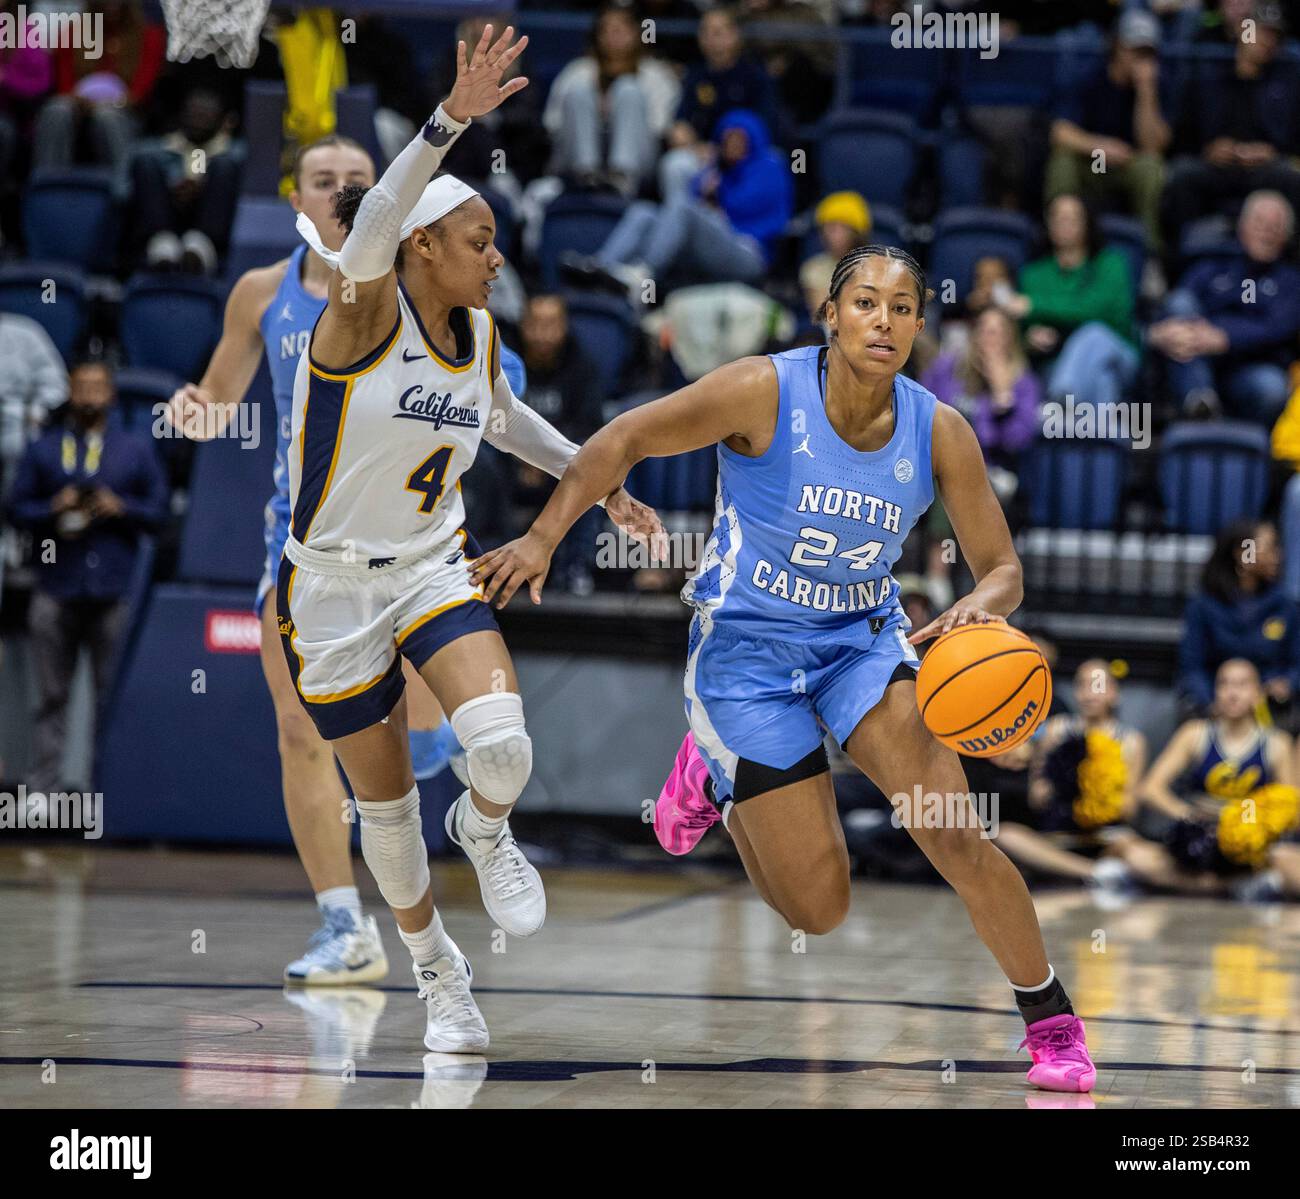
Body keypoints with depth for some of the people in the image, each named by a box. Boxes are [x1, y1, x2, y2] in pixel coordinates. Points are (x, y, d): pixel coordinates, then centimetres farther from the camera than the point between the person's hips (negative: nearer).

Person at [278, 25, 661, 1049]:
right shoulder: (364, 310, -18)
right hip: (334, 586, -3)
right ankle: (436, 972, 33)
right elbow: (374, 224, -40)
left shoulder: (479, 333, -1)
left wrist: (599, 479, 20)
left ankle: (484, 831, 11)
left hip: (437, 568, 4)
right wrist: (451, 121, -54)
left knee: (502, 743, -25)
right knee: (386, 804, 9)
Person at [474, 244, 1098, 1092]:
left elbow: (1003, 568, -6)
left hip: (864, 639, 2)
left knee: (955, 833, -19)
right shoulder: (767, 393, -20)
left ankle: (1053, 1020, -1)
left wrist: (981, 606, -30)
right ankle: (717, 773, 30)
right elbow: (625, 440, -11)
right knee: (818, 909, -2)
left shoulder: (939, 434, -11)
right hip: (748, 648, -2)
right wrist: (544, 538, -17)